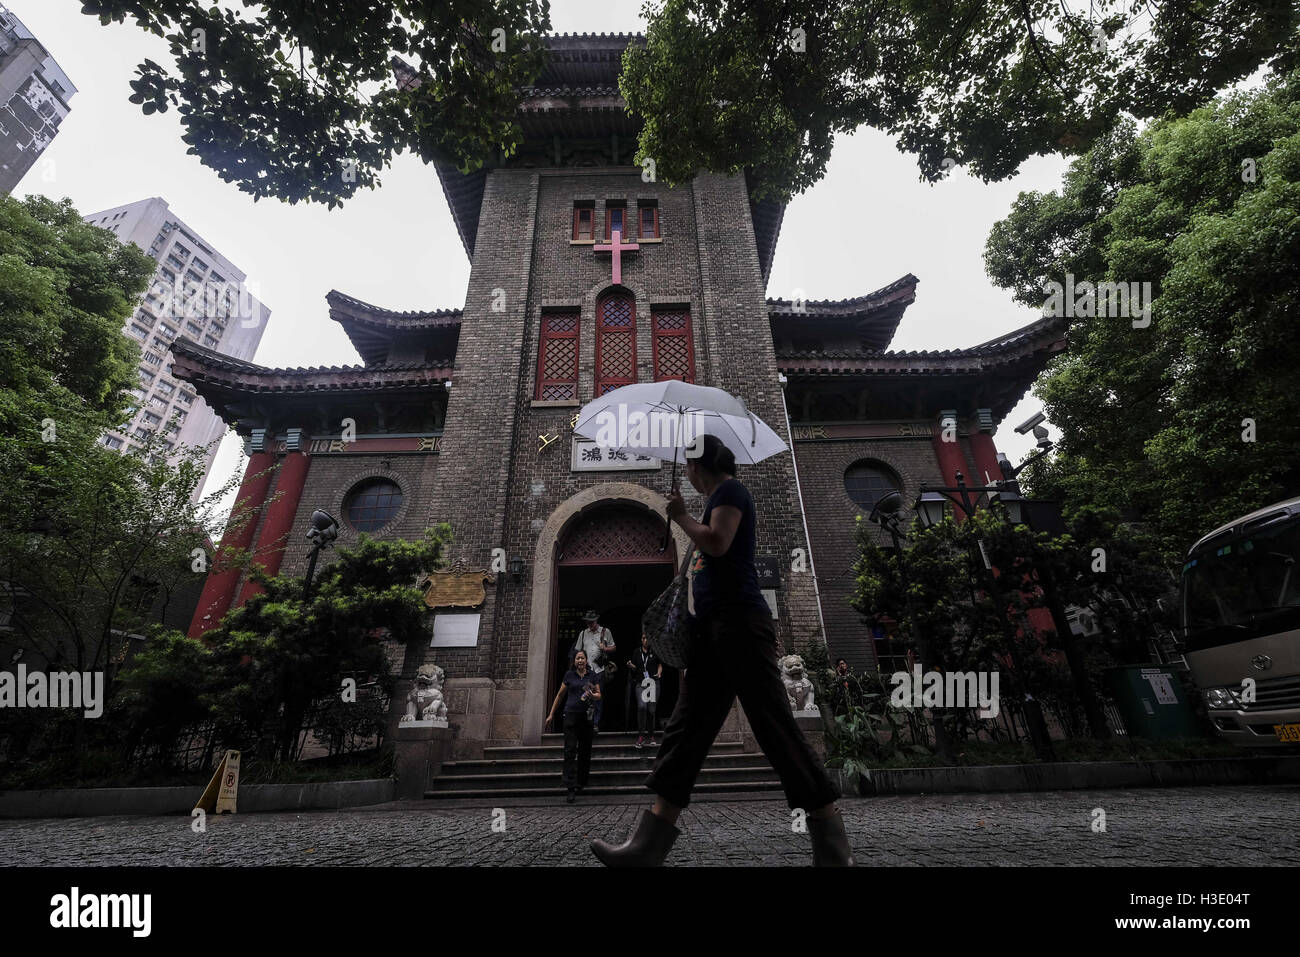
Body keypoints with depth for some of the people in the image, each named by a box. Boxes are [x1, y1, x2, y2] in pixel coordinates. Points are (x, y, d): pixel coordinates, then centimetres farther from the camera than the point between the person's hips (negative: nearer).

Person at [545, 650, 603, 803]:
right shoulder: (569, 675, 6)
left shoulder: (593, 675, 7)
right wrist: (551, 714, 12)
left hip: (587, 716, 1)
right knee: (570, 750, -9)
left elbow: (599, 695, 8)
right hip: (571, 715, -1)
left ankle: (581, 783, 22)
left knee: (585, 751, 6)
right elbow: (560, 695, 13)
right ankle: (570, 788, -9)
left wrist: (592, 695, -15)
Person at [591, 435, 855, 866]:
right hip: (712, 629, 10)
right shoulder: (718, 497, 24)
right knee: (685, 727, 4)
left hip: (740, 623, -10)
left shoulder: (730, 490, -3)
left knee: (774, 727, -4)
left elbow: (717, 542, -19)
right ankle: (648, 844, 7)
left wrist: (680, 515, -3)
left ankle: (832, 839, 10)